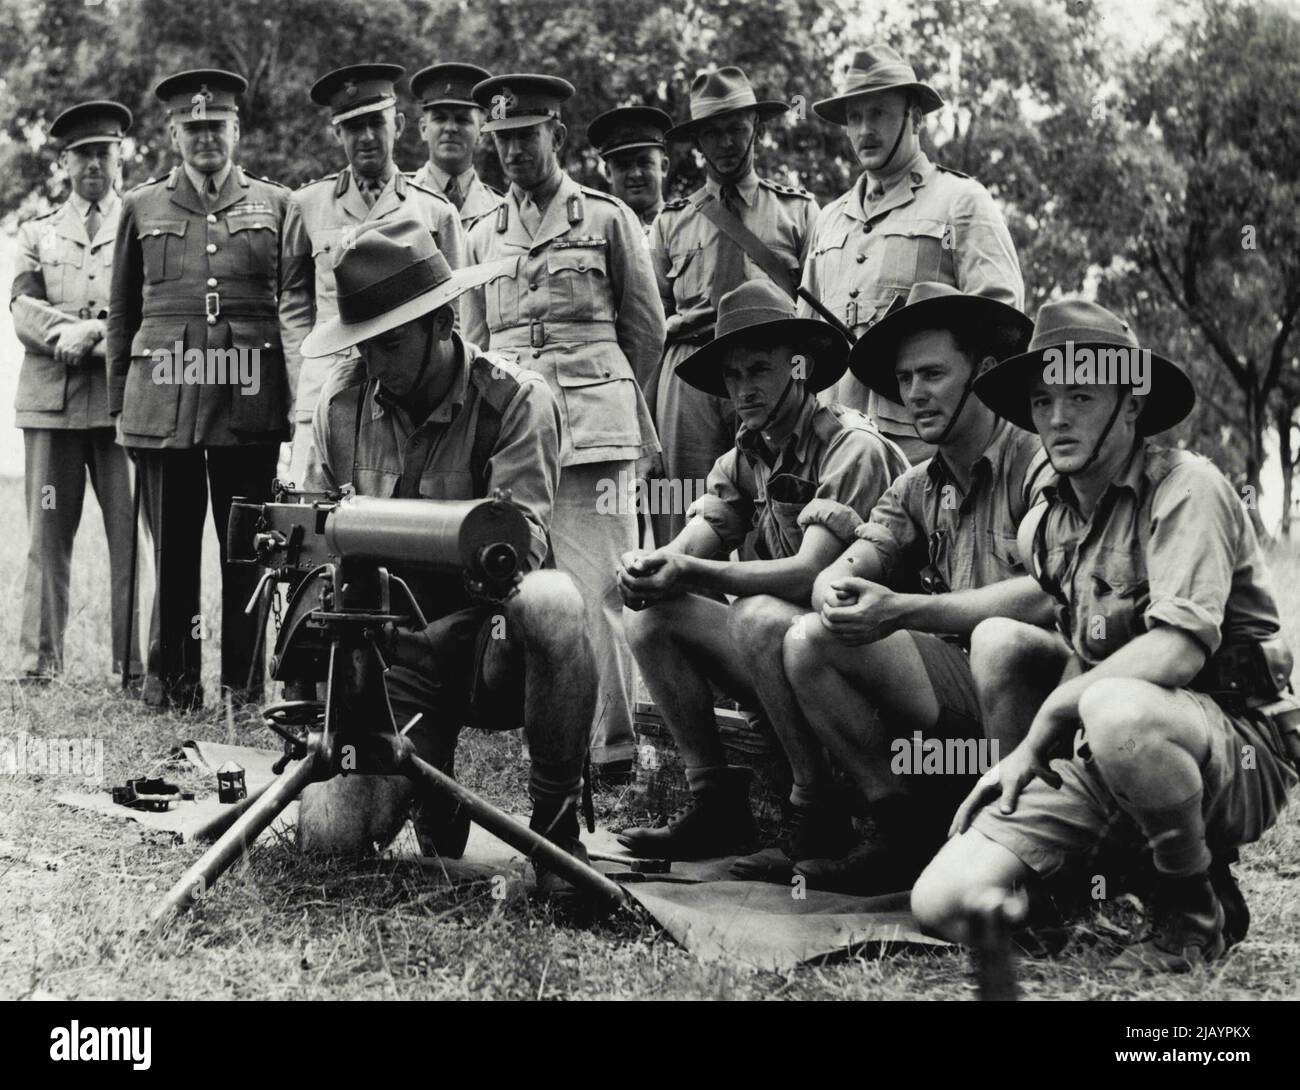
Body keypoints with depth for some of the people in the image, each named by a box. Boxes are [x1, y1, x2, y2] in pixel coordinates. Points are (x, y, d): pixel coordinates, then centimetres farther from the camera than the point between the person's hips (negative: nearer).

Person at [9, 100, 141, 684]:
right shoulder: (37, 233, 19)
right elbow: (24, 312, 4)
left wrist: (89, 335, -11)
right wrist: (73, 332, -14)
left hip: (124, 399, -1)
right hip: (50, 399, 2)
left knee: (132, 532, -5)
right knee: (47, 533, 1)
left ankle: (137, 663, -3)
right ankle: (39, 663, 5)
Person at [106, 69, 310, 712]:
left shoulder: (275, 205, 10)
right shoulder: (142, 207, 13)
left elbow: (297, 302, 8)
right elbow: (121, 313, 14)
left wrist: (293, 391, 0)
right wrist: (119, 404, 9)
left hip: (250, 401, 0)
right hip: (163, 400, 1)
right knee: (172, 545, 3)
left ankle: (244, 683, 12)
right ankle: (170, 681, 13)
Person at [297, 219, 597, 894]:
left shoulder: (515, 399, -11)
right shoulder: (342, 408, 3)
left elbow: (523, 544, -22)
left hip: (492, 639, -3)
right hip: (392, 650, 3)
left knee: (549, 601, -39)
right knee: (330, 835, -17)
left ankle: (556, 818, -19)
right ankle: (429, 786, 20)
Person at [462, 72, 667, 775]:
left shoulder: (607, 218, 7)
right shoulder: (483, 236, 17)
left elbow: (647, 330, 12)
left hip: (592, 429, -4)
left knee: (593, 590, -9)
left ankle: (610, 744, -6)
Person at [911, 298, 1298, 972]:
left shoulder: (1186, 488, -8)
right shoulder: (1044, 524, 14)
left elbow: (1177, 651, -21)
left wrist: (1049, 717, -13)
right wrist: (1025, 755, 1)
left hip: (1238, 750, -5)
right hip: (1099, 749, 5)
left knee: (1115, 710, -41)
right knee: (945, 903, -16)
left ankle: (1192, 916, -14)